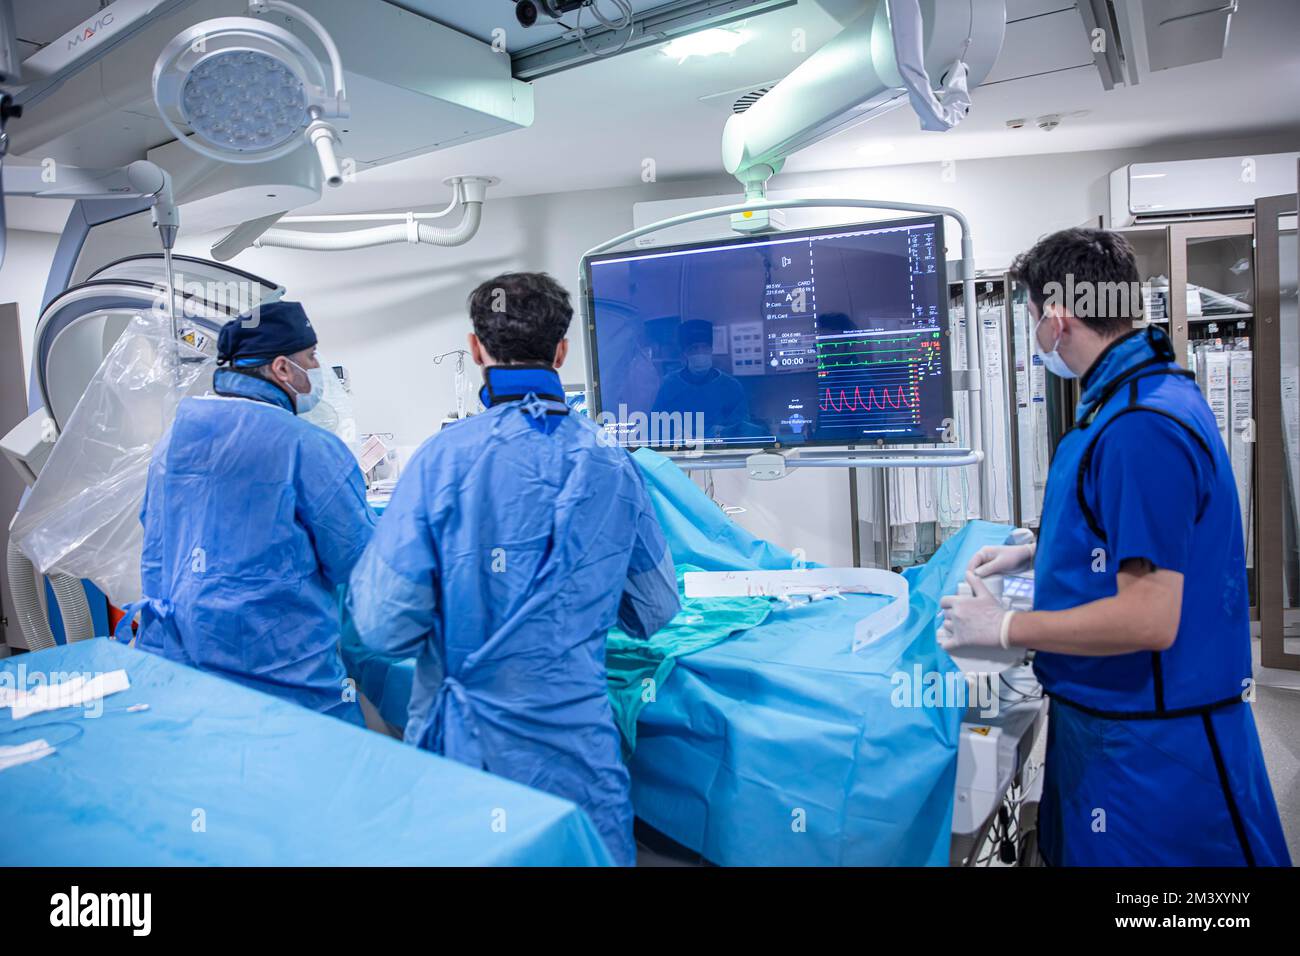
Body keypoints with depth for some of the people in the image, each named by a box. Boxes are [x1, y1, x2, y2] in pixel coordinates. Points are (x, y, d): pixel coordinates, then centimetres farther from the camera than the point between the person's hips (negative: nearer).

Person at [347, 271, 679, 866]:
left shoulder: (443, 457, -14)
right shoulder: (612, 463, -4)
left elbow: (385, 627, -14)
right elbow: (655, 613, 5)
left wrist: (362, 571, 7)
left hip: (465, 748, -1)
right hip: (578, 749, 2)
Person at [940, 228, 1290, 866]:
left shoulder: (1142, 426, -27)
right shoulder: (1148, 389, 7)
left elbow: (1148, 619, -29)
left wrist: (1002, 627, -19)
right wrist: (1032, 553, 17)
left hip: (1152, 744, -10)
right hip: (1105, 713, 10)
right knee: (1079, 849, 23)